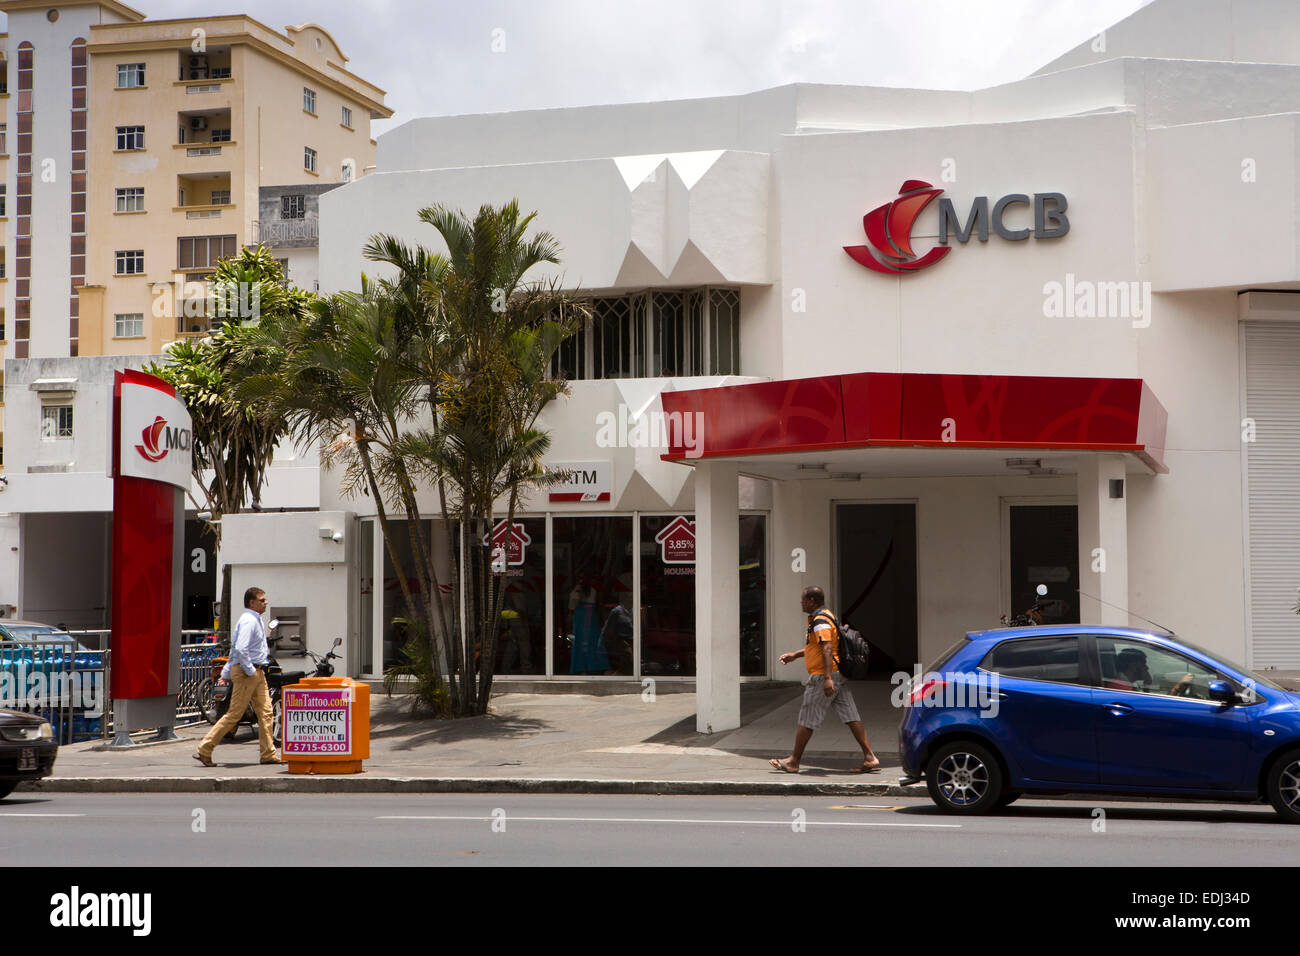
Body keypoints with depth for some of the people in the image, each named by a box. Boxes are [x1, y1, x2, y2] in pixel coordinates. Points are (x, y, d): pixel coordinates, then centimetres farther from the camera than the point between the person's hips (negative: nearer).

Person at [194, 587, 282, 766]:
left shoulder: (256, 620, 18)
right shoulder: (248, 620, -14)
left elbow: (235, 649, 22)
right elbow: (240, 649, -26)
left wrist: (226, 673, 22)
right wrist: (250, 671, -20)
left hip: (257, 672, 10)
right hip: (246, 672, -10)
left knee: (265, 711, 5)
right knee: (234, 714, -7)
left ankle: (269, 754, 7)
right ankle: (204, 750, 0)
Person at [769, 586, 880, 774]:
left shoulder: (820, 621, -15)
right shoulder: (827, 616, 18)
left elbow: (827, 649, -26)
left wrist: (827, 678, -33)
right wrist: (794, 655, 29)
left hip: (823, 675, -10)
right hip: (838, 676, 10)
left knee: (807, 720, -1)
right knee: (850, 717, 5)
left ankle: (794, 761, 7)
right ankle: (870, 757, 1)